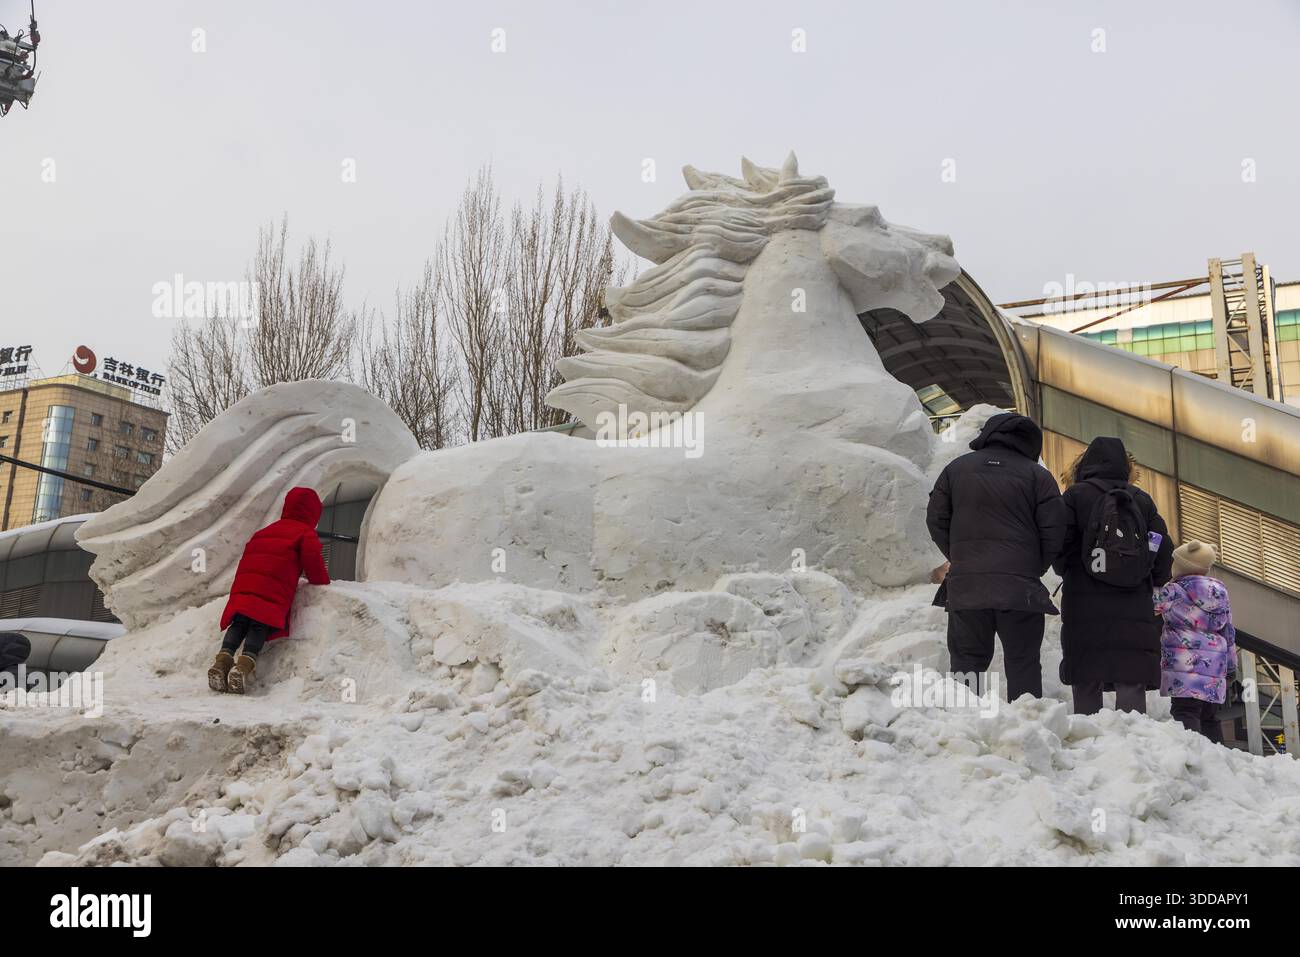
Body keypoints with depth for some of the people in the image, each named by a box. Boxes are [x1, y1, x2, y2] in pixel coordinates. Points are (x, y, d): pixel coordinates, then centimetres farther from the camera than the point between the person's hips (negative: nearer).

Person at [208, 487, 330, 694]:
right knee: (260, 625, -11)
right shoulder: (305, 533, 13)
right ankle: (244, 665, -30)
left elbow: (247, 556, 36)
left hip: (244, 585, 6)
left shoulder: (264, 531, 35)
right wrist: (322, 582, 16)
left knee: (239, 624, 4)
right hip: (273, 591, -6)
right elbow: (312, 560, 1)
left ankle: (223, 660, -15)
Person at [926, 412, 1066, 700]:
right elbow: (1054, 528, -3)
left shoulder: (955, 468, 10)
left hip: (965, 584, 2)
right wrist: (1035, 568, 10)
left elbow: (936, 520, 10)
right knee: (1023, 663, 6)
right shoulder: (1037, 475, 2)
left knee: (967, 659, 9)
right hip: (1020, 587, -2)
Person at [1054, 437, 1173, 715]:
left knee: (1086, 687, 1)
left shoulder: (1075, 495, 1)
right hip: (1135, 609, 2)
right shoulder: (1142, 500, 10)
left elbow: (1060, 547, -5)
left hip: (1085, 608, -2)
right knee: (1132, 686, 1)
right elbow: (1164, 551, 9)